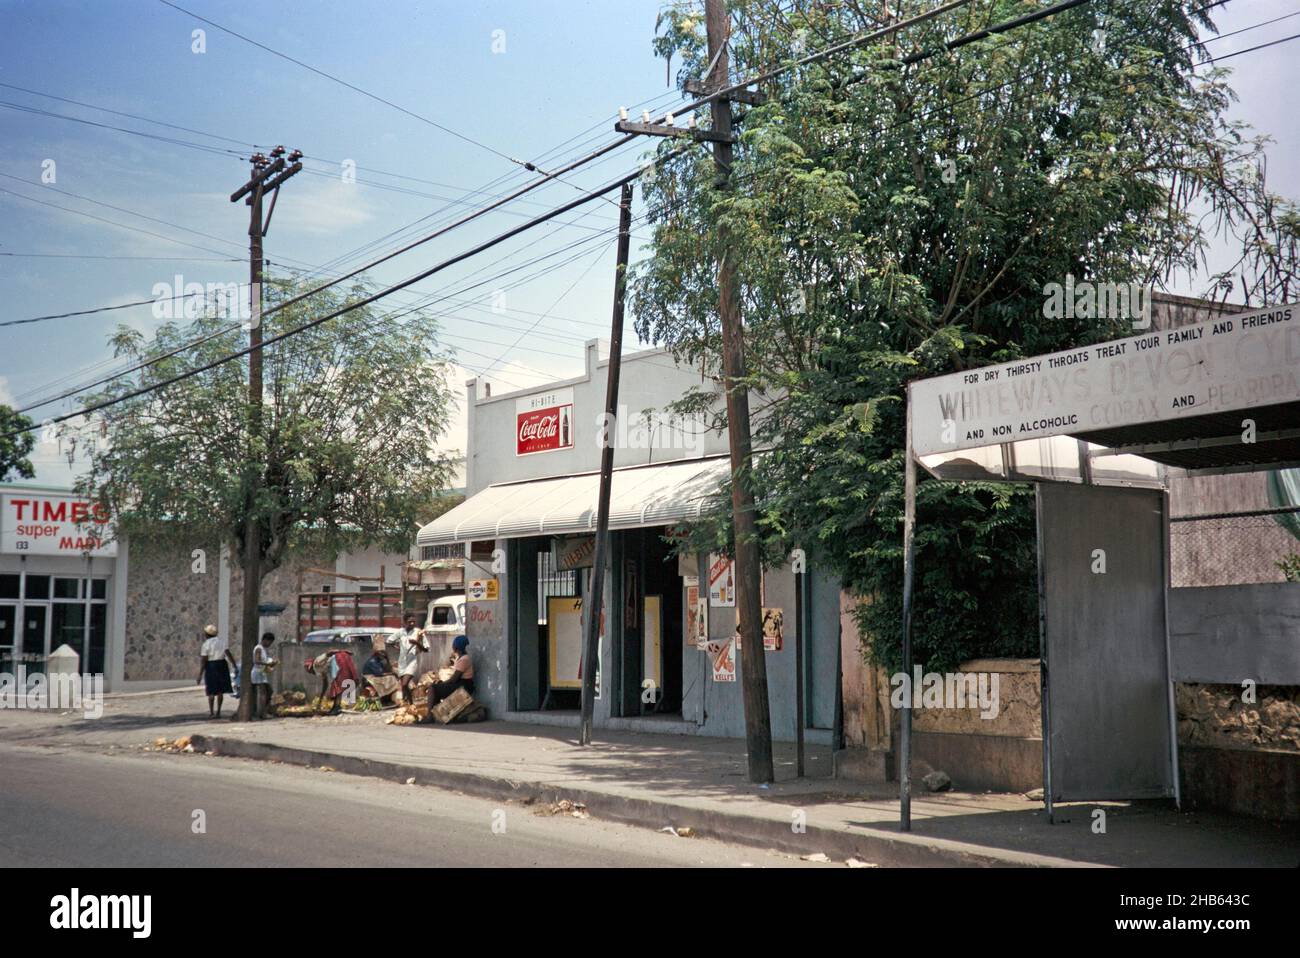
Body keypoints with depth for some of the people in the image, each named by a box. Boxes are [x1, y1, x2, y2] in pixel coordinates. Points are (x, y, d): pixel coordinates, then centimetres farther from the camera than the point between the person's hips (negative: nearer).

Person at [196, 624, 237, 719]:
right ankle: (218, 712, 11)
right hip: (222, 665, 4)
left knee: (211, 691, 5)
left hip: (211, 666, -4)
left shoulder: (206, 644, -9)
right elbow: (228, 654, -5)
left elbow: (203, 661, -11)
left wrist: (200, 675, -8)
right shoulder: (222, 641, 4)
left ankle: (211, 712, 5)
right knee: (220, 691, 10)